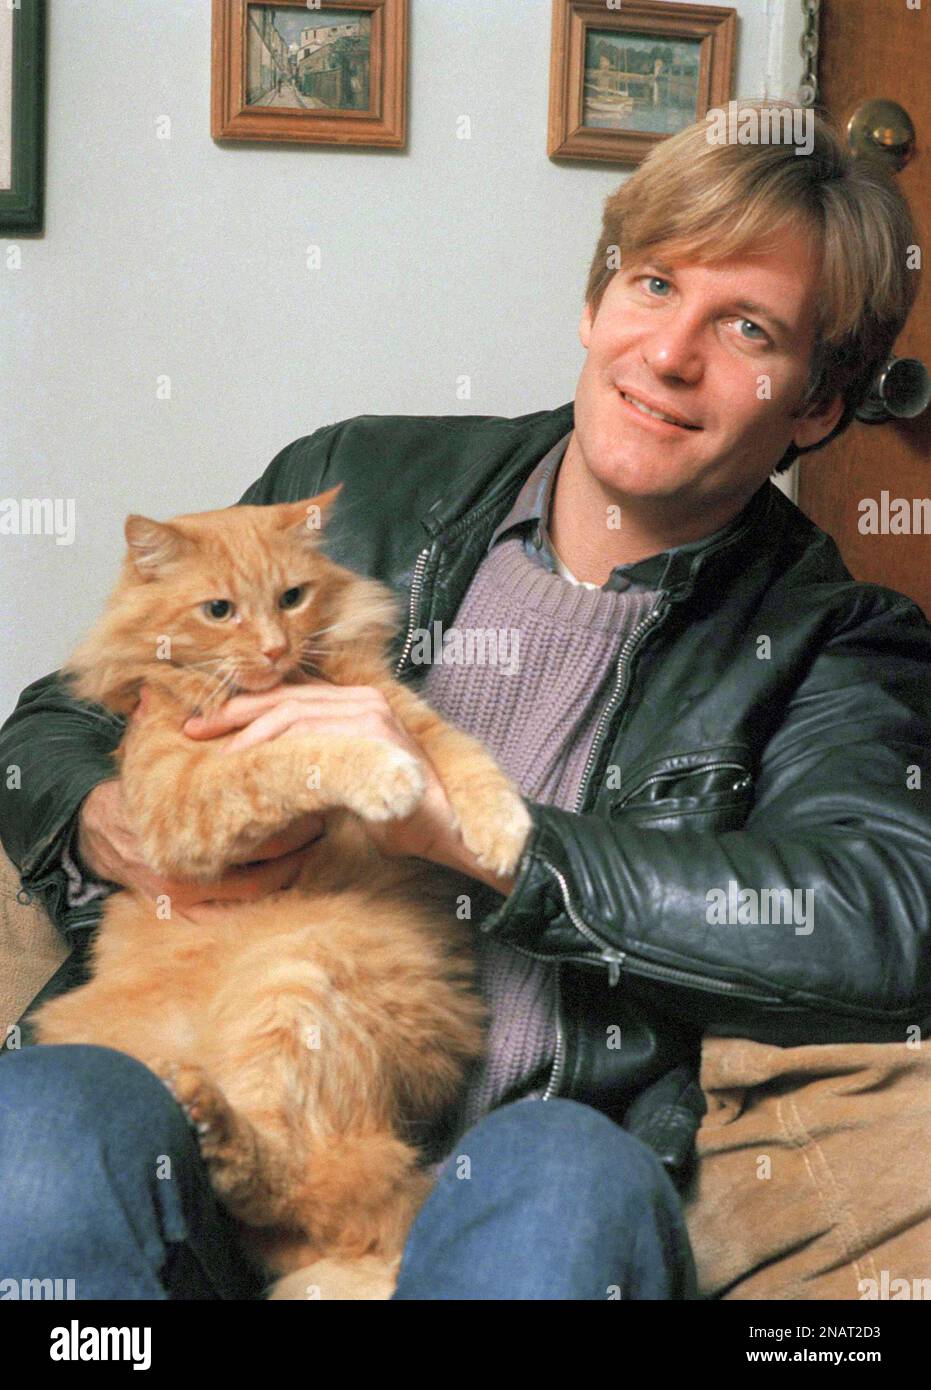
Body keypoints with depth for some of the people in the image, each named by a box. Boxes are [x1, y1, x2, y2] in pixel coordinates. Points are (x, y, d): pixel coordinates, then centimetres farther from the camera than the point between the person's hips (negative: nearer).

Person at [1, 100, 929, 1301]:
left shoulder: (829, 642, 6)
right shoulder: (355, 481, 11)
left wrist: (467, 825, -17)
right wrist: (108, 828, -7)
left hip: (500, 1196, -1)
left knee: (567, 1177, -35)